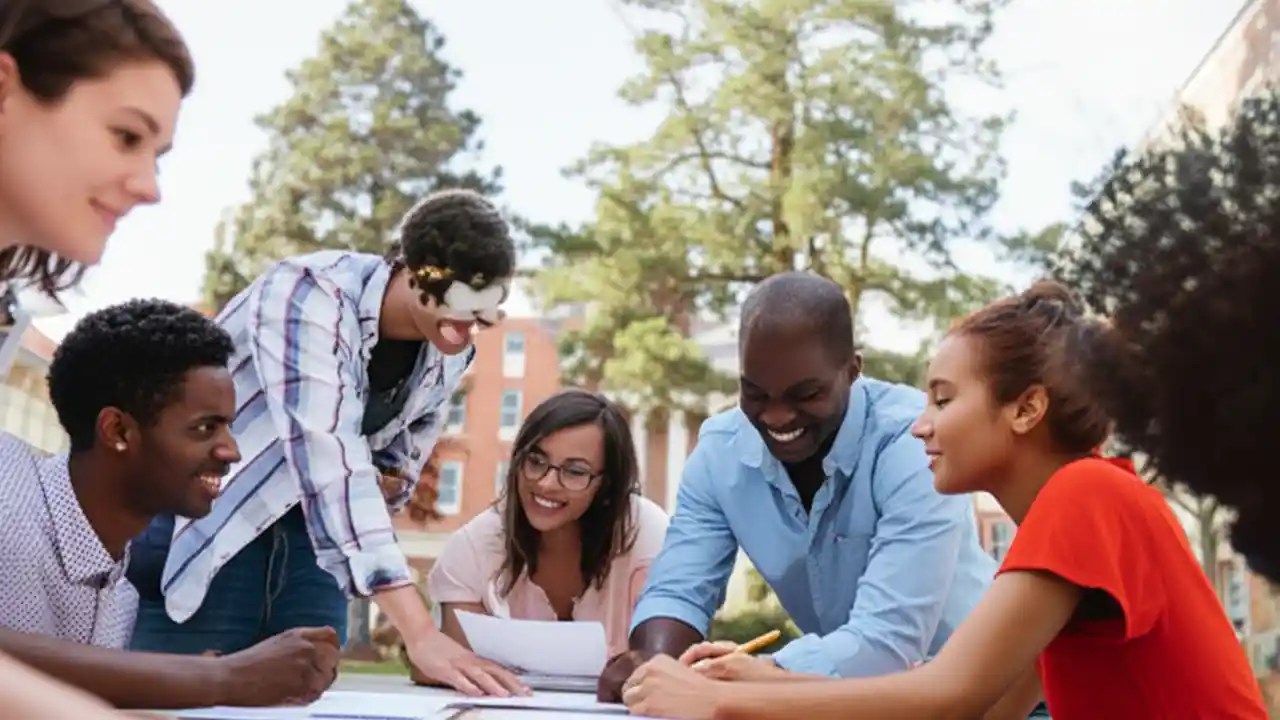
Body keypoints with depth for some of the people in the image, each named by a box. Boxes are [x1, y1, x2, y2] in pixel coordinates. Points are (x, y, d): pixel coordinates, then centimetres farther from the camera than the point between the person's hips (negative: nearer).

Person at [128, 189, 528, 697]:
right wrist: (420, 635, -45)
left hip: (309, 530, 6)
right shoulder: (312, 296, -27)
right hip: (200, 515, -6)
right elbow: (328, 461, -38)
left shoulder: (450, 353, -5)